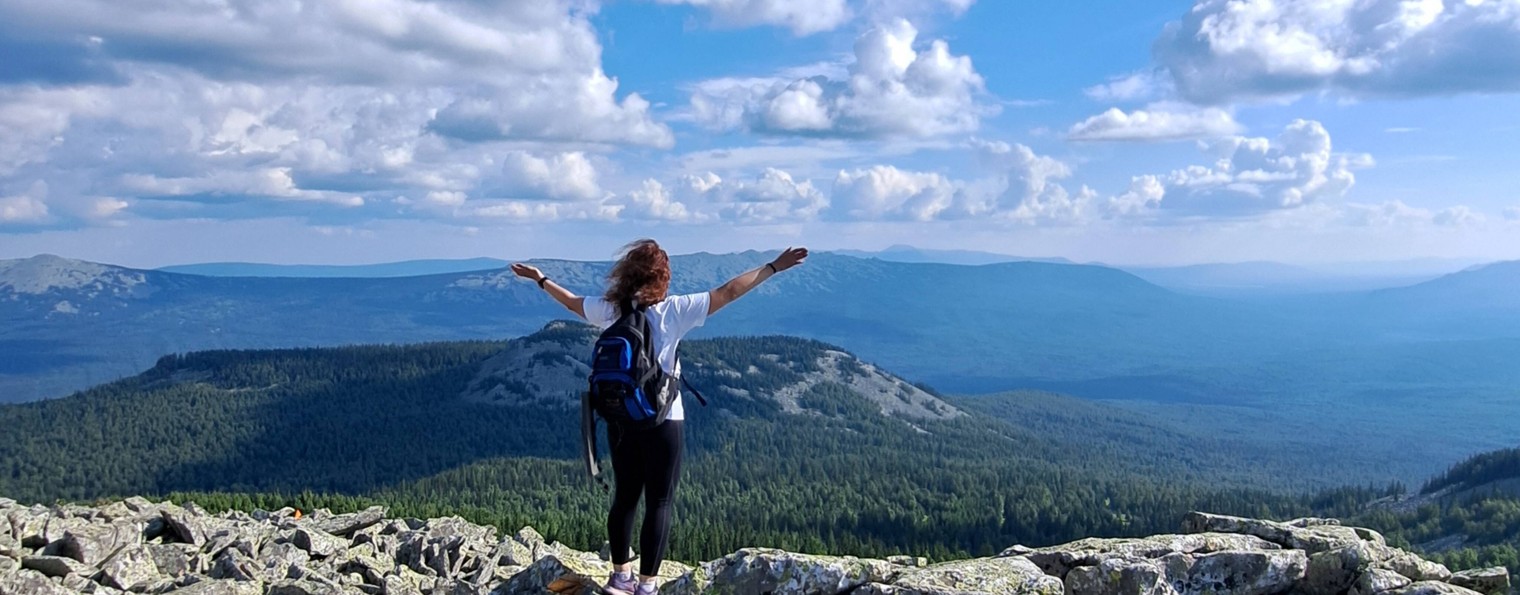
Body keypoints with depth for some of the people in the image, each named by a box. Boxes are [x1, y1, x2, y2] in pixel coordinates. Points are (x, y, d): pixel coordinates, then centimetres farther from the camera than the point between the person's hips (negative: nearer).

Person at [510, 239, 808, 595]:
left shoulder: (609, 310, -1)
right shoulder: (673, 311, -13)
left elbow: (571, 302, 17)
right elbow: (728, 292, -13)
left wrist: (540, 279, 35)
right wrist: (774, 267, -8)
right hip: (663, 422, -5)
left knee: (625, 496, 17)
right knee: (659, 505, 3)